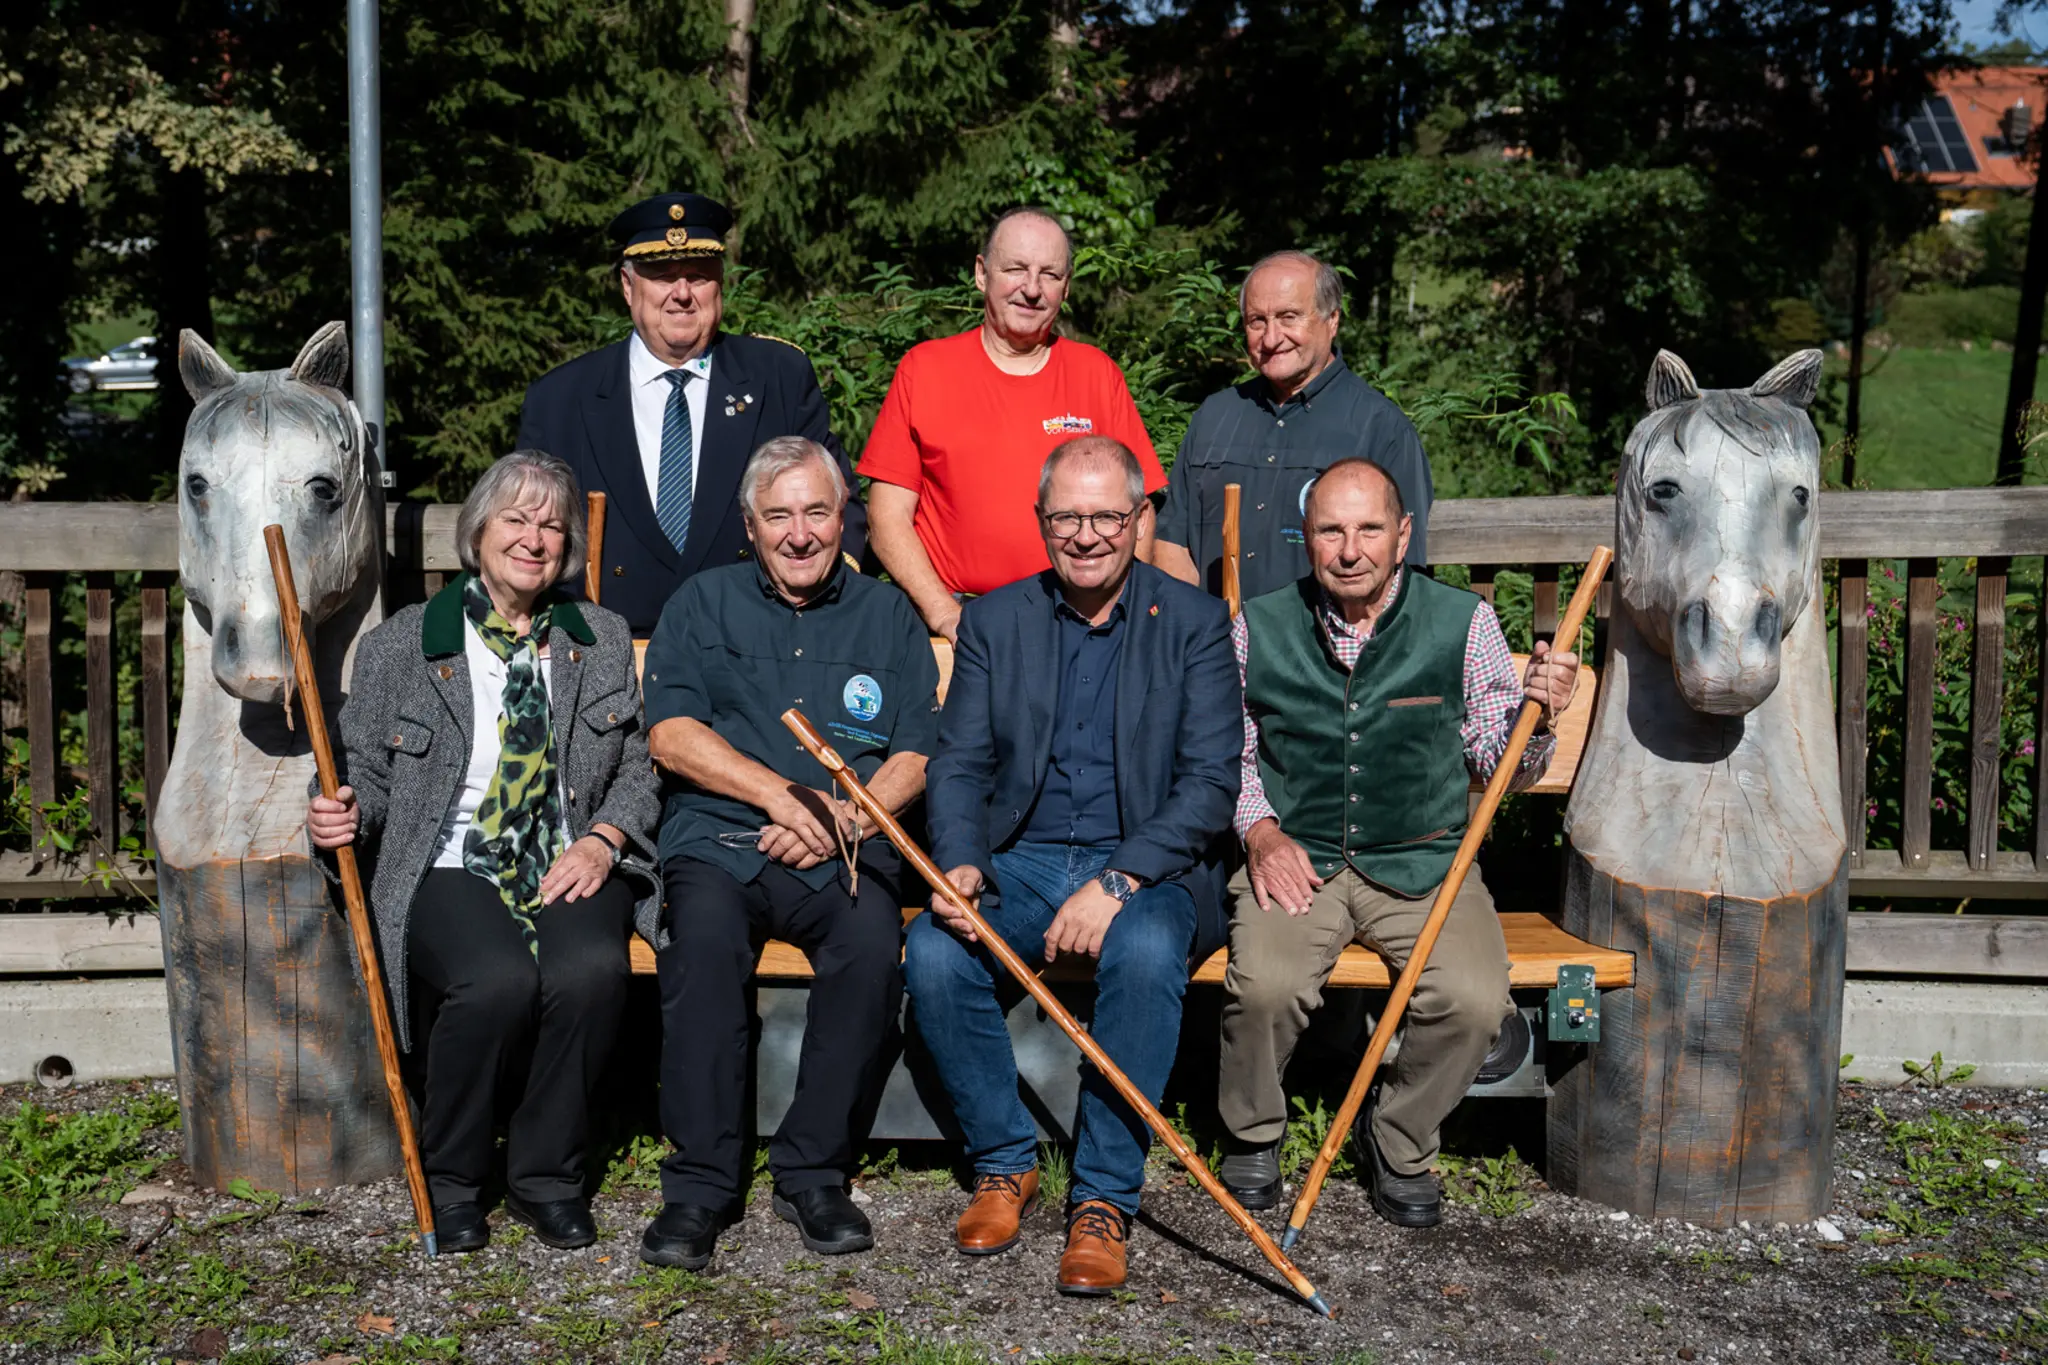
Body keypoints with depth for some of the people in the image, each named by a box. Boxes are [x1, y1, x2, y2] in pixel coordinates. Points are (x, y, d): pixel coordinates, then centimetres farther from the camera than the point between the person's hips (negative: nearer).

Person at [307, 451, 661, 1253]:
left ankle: (545, 1175, -8)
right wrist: (342, 817, -11)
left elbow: (638, 770, 13)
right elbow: (368, 775, 12)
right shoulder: (398, 647, 10)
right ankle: (451, 1179, -6)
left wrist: (602, 840, -5)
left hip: (571, 868, 2)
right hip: (449, 870, -1)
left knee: (590, 969, -32)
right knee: (499, 980, -33)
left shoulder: (603, 641, 15)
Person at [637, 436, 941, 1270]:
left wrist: (844, 817, -10)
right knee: (705, 935, -33)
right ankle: (701, 1183, -22)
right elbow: (671, 735, 3)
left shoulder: (887, 616, 19)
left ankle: (814, 1172, -16)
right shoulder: (704, 603, 17)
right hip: (718, 839, 0)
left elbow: (917, 755, 9)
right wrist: (780, 793, -9)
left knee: (874, 942, -31)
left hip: (844, 854, 1)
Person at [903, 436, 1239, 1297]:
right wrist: (959, 864, -15)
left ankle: (1104, 1199, -20)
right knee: (934, 953, -26)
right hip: (1018, 862, 3)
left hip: (1147, 865, -2)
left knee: (1145, 952, -35)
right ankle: (1004, 1163, -3)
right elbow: (959, 764, 6)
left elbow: (1211, 782, -7)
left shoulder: (1194, 623, 1)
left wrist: (1116, 881, -19)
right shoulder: (994, 621, 10)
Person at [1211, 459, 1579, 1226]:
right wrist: (1260, 828, -2)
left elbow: (1499, 766, 5)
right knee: (1266, 984, -29)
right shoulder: (1259, 627, 3)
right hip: (1295, 857, 0)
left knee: (1474, 1000, -25)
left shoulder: (1462, 623, 1)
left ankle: (1399, 1140, 7)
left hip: (1423, 863, 0)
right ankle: (1252, 1133, 5)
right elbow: (1229, 753, 15)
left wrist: (1536, 716, -15)